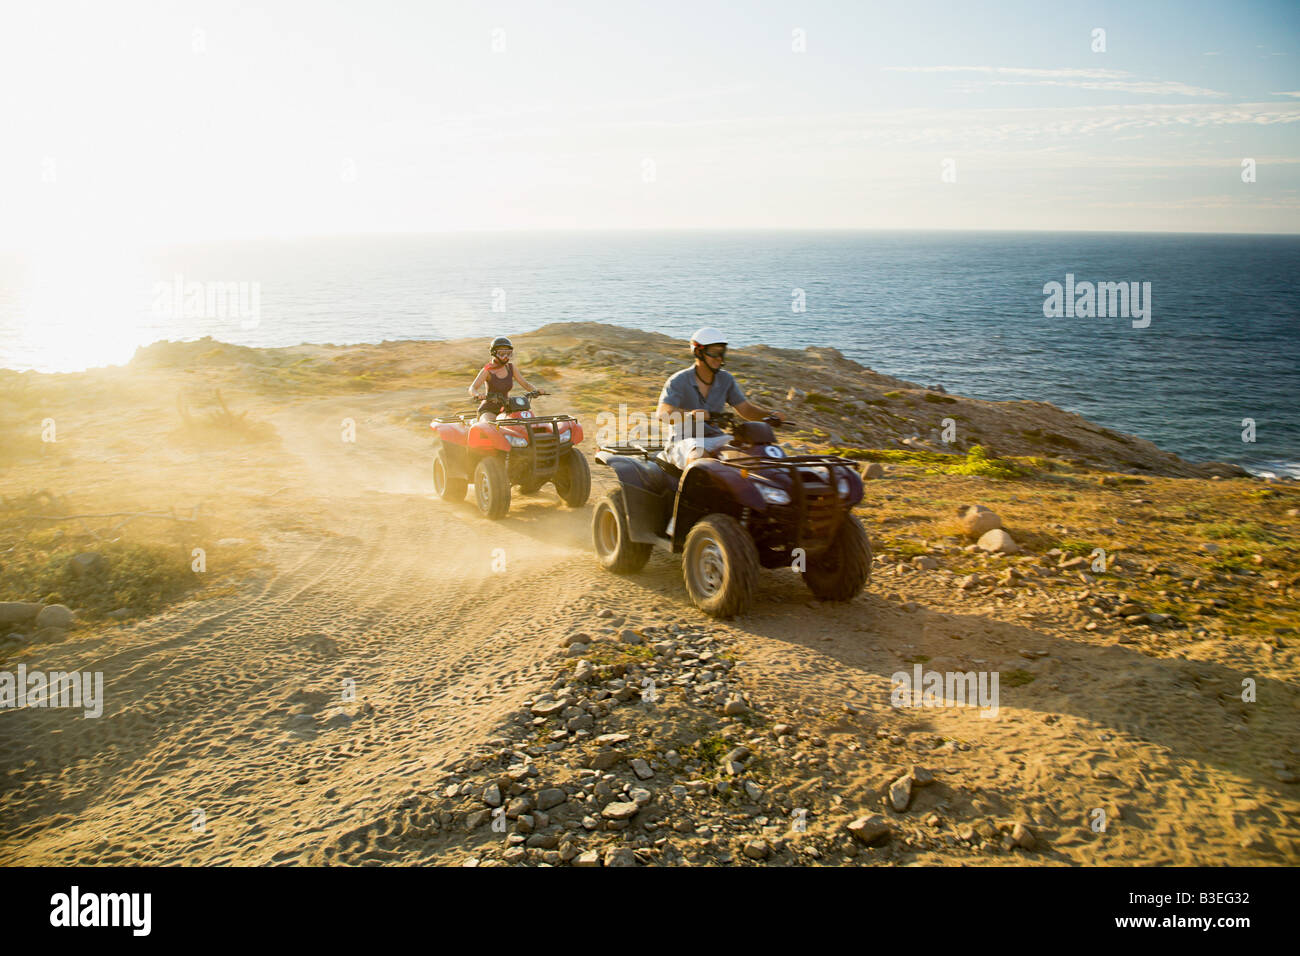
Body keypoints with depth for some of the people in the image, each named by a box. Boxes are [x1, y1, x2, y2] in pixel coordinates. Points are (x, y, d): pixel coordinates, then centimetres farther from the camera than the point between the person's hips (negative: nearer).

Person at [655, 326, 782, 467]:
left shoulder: (726, 379, 6)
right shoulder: (679, 380, -9)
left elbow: (745, 408, 10)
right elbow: (662, 413, -23)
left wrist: (769, 415, -10)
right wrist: (689, 415, -44)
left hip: (716, 438, 5)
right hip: (685, 440, -5)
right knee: (699, 458, -38)